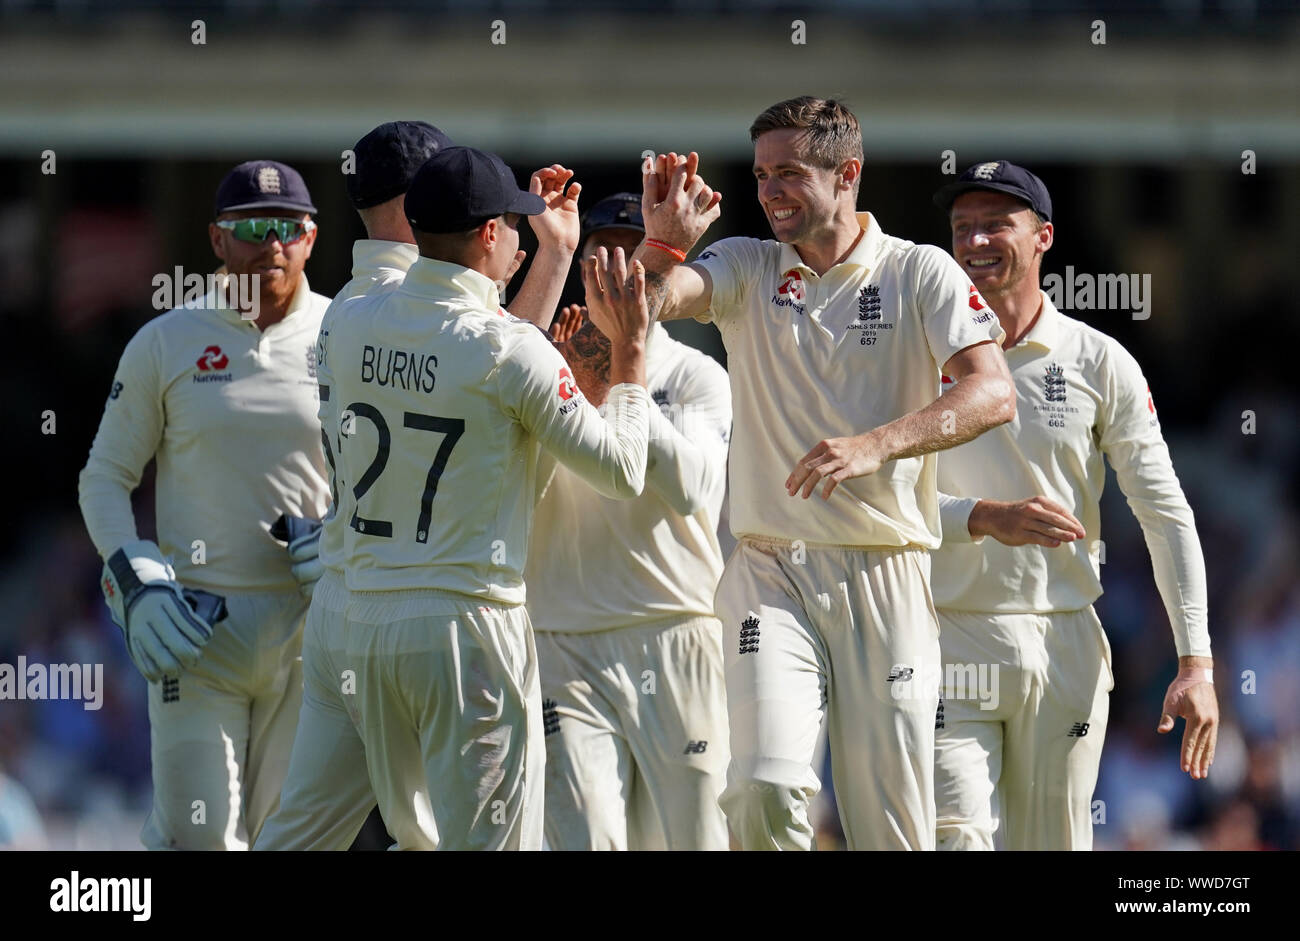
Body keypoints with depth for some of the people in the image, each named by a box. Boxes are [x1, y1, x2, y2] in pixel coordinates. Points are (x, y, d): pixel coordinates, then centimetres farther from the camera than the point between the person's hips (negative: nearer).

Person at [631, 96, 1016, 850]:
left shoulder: (920, 273, 1)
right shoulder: (745, 269, 9)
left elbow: (993, 393, -13)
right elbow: (651, 301, -8)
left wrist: (876, 445, -26)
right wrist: (664, 241, -29)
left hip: (885, 578, -1)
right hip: (771, 569, 1)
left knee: (892, 828, -2)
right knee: (766, 788, -21)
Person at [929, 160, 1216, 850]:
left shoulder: (1101, 363, 4)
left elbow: (1167, 515, 2)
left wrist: (1196, 665, -7)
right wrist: (986, 518, -23)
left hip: (1065, 645, 1)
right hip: (950, 639, -1)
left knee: (1056, 845, 5)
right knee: (954, 835, -17)